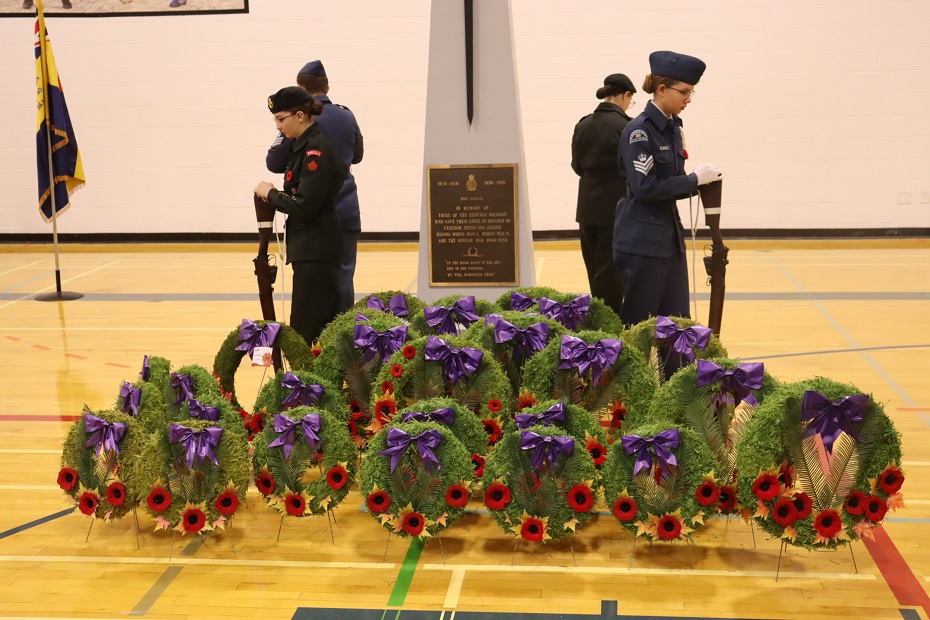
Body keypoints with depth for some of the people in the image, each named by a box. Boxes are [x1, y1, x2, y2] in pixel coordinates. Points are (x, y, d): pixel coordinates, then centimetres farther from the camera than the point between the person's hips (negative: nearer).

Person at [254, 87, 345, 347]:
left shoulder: (316, 149, -17)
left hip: (315, 252, -10)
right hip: (312, 249, 10)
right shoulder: (304, 145, 13)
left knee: (305, 329, -7)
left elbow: (305, 207, -21)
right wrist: (274, 195, 3)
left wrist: (270, 194, -7)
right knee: (324, 328, 14)